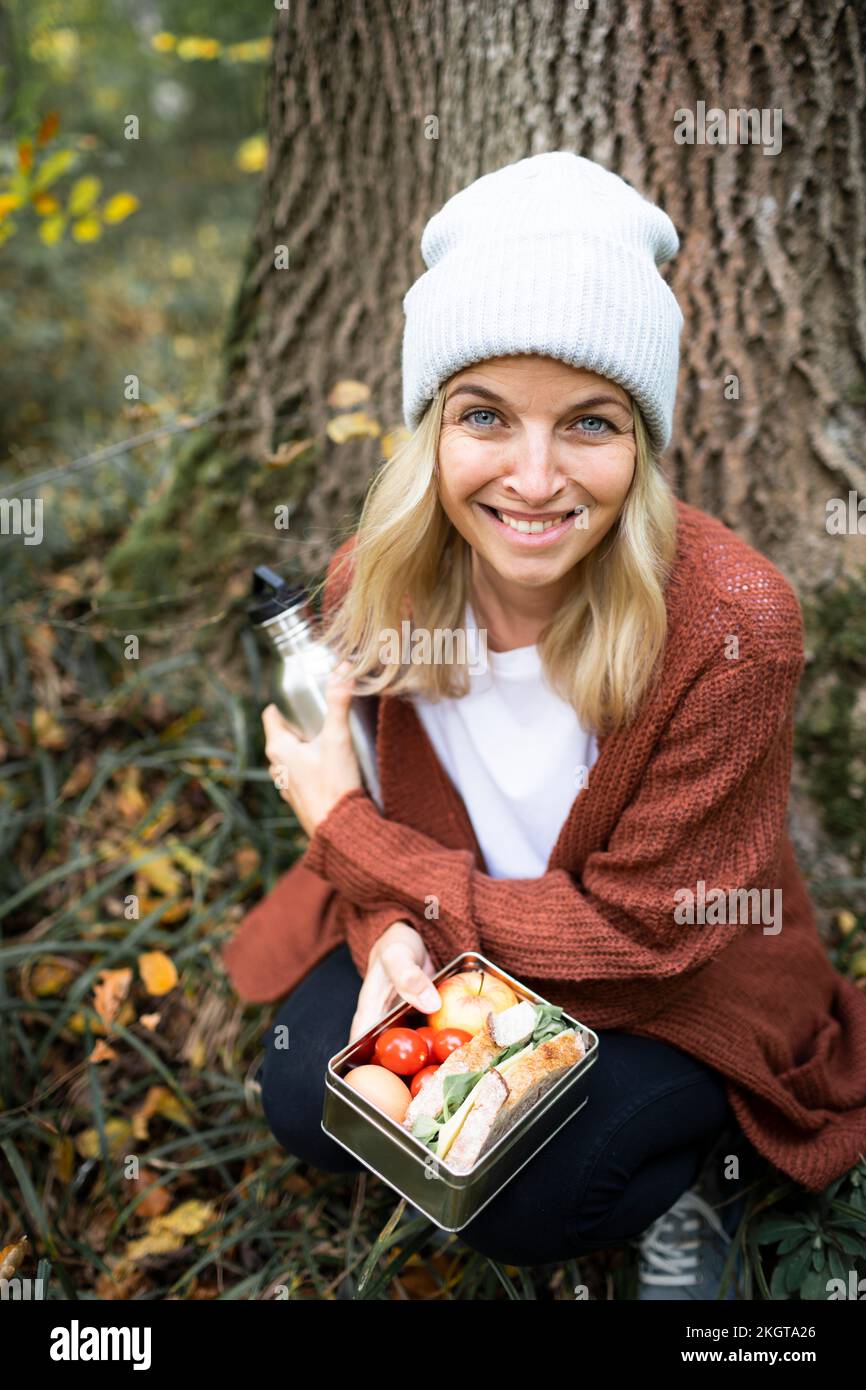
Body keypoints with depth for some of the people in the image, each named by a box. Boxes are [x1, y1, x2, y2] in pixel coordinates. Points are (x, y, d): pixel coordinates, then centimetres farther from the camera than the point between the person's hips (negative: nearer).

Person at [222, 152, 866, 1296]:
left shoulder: (734, 624, -31)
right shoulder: (373, 581, -17)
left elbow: (643, 927, -24)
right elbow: (372, 800, 0)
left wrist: (344, 834, -22)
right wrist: (391, 933, -25)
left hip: (675, 978, -3)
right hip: (441, 919, 4)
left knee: (516, 1198, -19)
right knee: (317, 1108, -15)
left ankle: (699, 1149, 12)